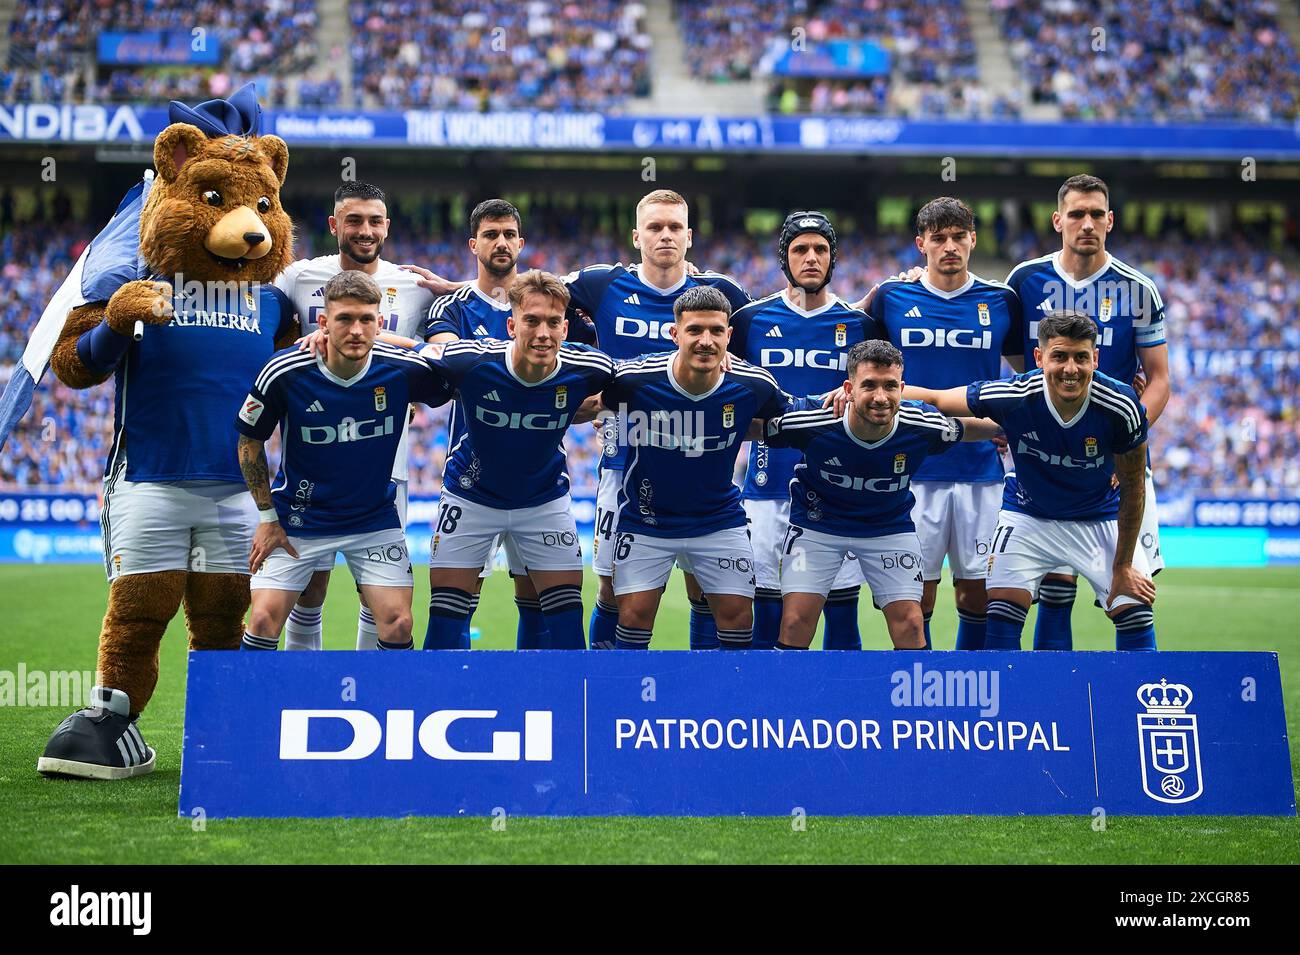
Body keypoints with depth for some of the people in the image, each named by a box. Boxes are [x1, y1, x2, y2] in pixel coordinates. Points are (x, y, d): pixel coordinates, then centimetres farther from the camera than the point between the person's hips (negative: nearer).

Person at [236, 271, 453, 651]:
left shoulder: (404, 369, -17)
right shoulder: (283, 373, -19)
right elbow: (249, 441, -4)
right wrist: (267, 517, -3)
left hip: (375, 518, 1)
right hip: (296, 520, -1)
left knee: (397, 625, -7)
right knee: (264, 620, -9)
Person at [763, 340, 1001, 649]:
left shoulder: (924, 428, -24)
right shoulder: (813, 425, -30)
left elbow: (987, 427, -2)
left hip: (891, 527, 2)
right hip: (817, 523, -1)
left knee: (910, 626, -3)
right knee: (795, 623, -9)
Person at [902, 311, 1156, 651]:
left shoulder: (1120, 406, -26)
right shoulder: (1012, 397, -28)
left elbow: (1133, 488, -12)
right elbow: (933, 399, -14)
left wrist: (1123, 566, -6)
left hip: (1101, 518, 0)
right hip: (1028, 515, 0)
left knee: (1136, 614, -6)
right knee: (1001, 613, -12)